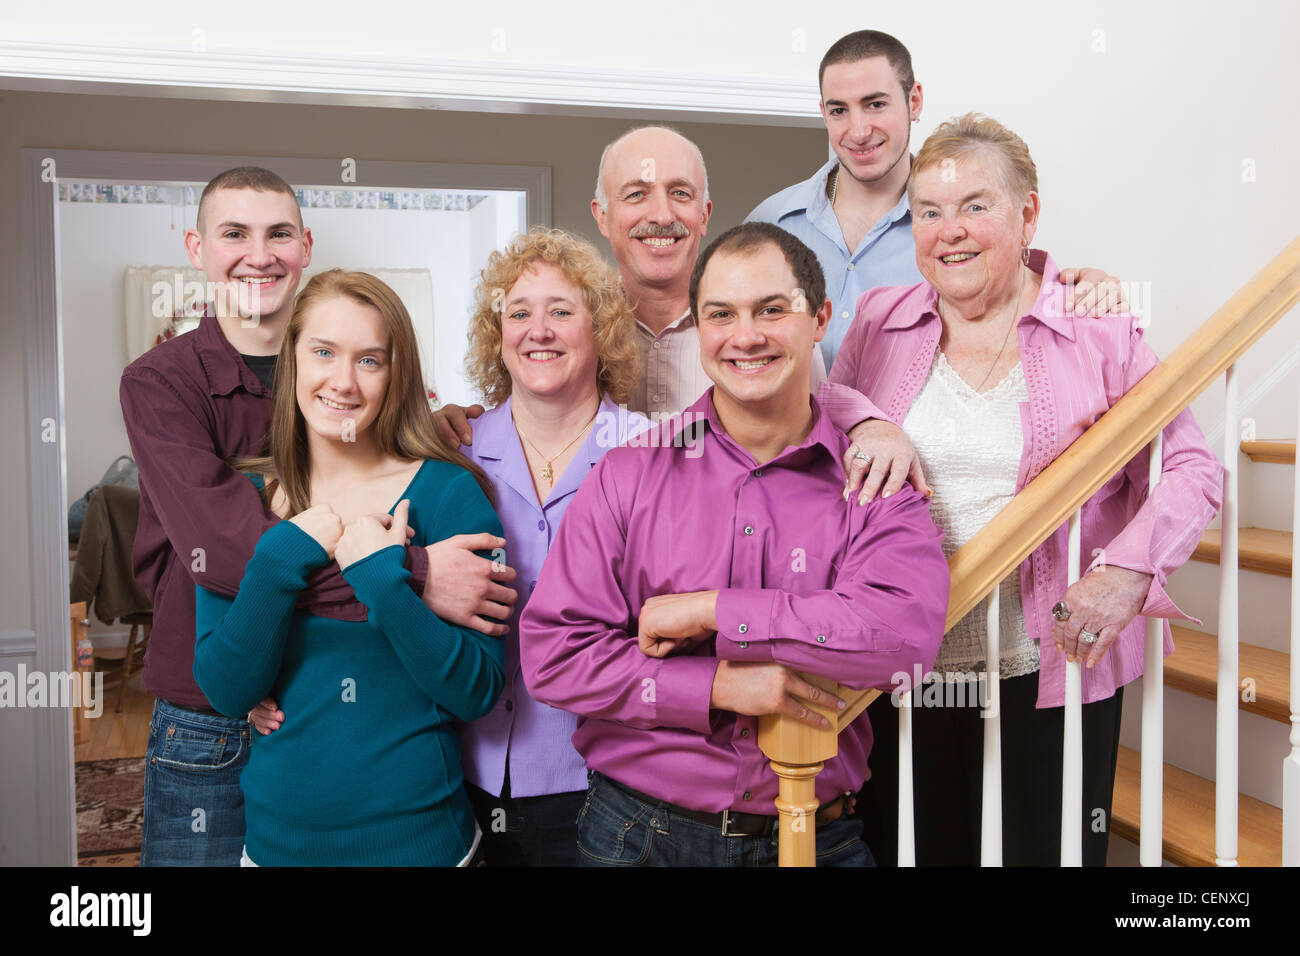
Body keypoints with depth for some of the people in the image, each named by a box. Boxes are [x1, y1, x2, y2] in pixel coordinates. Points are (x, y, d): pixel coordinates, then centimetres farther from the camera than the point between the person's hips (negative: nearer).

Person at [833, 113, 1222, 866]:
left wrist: (1128, 571, -17)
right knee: (908, 849, 11)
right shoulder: (879, 322, 6)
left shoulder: (1100, 333, -1)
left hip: (1050, 672, -1)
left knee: (1042, 850, 7)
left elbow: (1191, 469, -2)